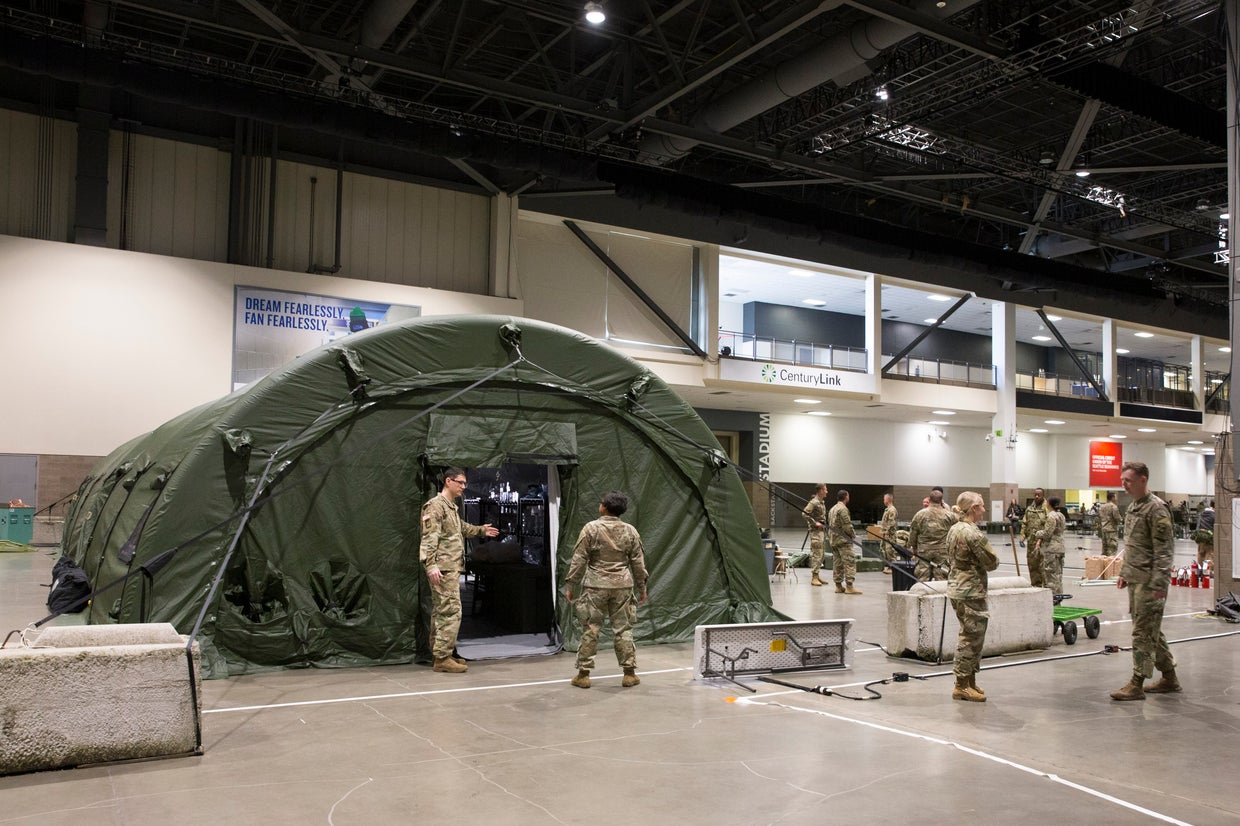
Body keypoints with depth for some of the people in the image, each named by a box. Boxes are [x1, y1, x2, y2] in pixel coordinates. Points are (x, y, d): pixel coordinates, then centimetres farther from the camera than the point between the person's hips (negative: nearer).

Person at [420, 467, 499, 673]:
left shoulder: (451, 507, 18)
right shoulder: (435, 506, -12)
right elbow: (428, 538, -20)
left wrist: (481, 530, 41)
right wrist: (431, 565, -28)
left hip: (452, 567, 10)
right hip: (443, 569, -10)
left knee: (440, 611, 14)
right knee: (451, 611, -11)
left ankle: (441, 653, 20)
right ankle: (442, 658, -8)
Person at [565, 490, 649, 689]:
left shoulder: (591, 528, -7)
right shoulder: (630, 531, 1)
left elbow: (579, 559, -6)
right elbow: (638, 562, 5)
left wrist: (571, 586, 2)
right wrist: (642, 588, 15)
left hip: (596, 585, -2)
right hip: (622, 586, 2)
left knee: (590, 629, 4)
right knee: (623, 629, 9)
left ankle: (583, 674, 9)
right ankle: (629, 673, 13)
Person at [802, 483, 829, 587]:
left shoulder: (822, 502, 15)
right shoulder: (813, 502, -14)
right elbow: (804, 513, -23)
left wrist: (825, 526, 16)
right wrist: (815, 523, -22)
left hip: (822, 531, 10)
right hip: (816, 531, -10)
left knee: (821, 554, 12)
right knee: (817, 554, -10)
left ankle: (817, 577, 19)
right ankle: (814, 578, -7)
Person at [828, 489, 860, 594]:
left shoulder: (832, 509, 17)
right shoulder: (843, 509, -13)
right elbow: (847, 525, -18)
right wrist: (853, 534, 0)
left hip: (834, 540, 9)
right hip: (844, 540, -9)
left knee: (837, 563, 10)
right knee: (849, 562, -8)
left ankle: (838, 586, 12)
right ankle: (849, 586, -12)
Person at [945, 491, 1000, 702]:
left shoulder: (954, 529, 10)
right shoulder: (973, 533, -19)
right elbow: (992, 562, -14)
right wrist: (991, 555, 6)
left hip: (957, 587, 10)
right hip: (971, 591, -10)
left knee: (970, 636, 17)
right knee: (971, 637, -2)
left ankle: (970, 682, 25)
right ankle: (962, 686, 4)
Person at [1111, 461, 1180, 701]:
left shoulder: (1156, 508, -14)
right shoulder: (1133, 507, 14)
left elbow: (1164, 550, -18)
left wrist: (1159, 583, -21)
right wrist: (1124, 573, 20)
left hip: (1149, 582, -10)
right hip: (1135, 580, 10)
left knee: (1143, 632, -5)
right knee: (1152, 631, 16)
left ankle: (1137, 684, 0)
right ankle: (1170, 678, 27)